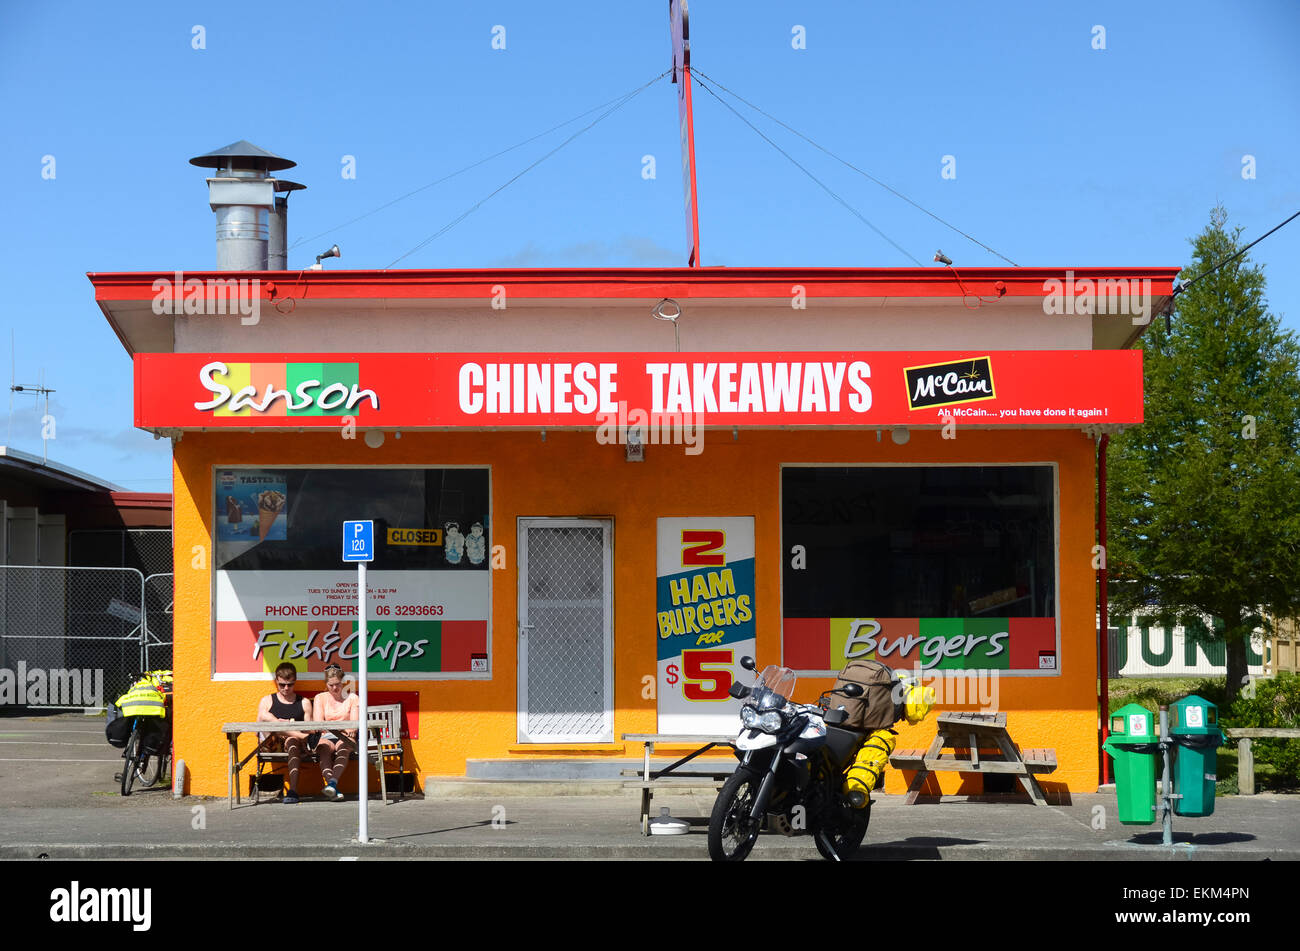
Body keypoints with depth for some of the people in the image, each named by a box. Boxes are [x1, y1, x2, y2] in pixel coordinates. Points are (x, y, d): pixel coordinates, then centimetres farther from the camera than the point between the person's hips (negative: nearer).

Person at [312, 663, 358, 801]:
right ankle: (334, 789, -57)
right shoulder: (320, 698, 15)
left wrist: (351, 730, -24)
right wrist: (337, 728, -19)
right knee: (324, 749, -37)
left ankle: (333, 782, -61)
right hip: (327, 737, 0)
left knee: (343, 748, -38)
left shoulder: (352, 698, 14)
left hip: (346, 738, 0)